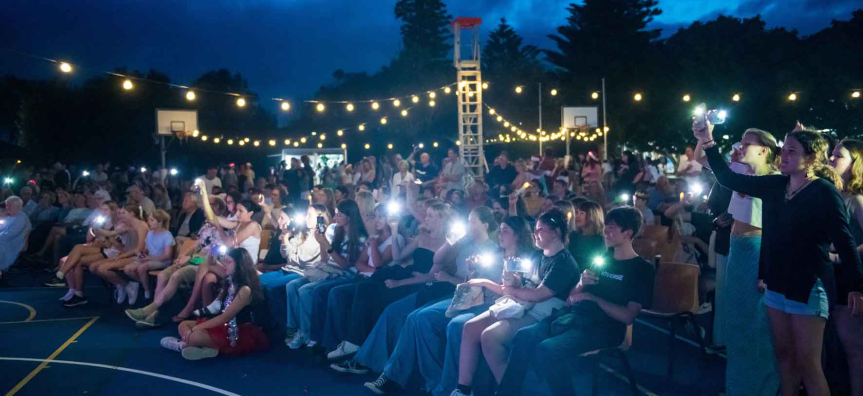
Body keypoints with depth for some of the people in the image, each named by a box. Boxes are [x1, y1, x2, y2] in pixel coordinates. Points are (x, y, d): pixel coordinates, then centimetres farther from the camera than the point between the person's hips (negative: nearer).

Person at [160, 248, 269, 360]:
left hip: (239, 334, -10)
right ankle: (204, 347, -19)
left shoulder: (245, 290, -20)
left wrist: (197, 327, -17)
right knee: (183, 326, 4)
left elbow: (225, 317, -20)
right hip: (227, 326, 10)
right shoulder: (233, 281, 7)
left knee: (195, 336, -29)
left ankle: (184, 344, 3)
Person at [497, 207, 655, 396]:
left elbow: (628, 316, -13)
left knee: (546, 350, -30)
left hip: (603, 327, -7)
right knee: (524, 337, -16)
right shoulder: (603, 259, 17)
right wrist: (581, 283, -5)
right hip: (575, 317, 7)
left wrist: (592, 297, -12)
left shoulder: (642, 268, -2)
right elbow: (570, 301, 16)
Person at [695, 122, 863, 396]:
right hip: (775, 285, 6)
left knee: (807, 363, 0)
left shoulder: (824, 191, -12)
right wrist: (708, 143, -4)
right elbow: (730, 179, 6)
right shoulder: (775, 185, 5)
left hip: (808, 287, -6)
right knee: (784, 354, 16)